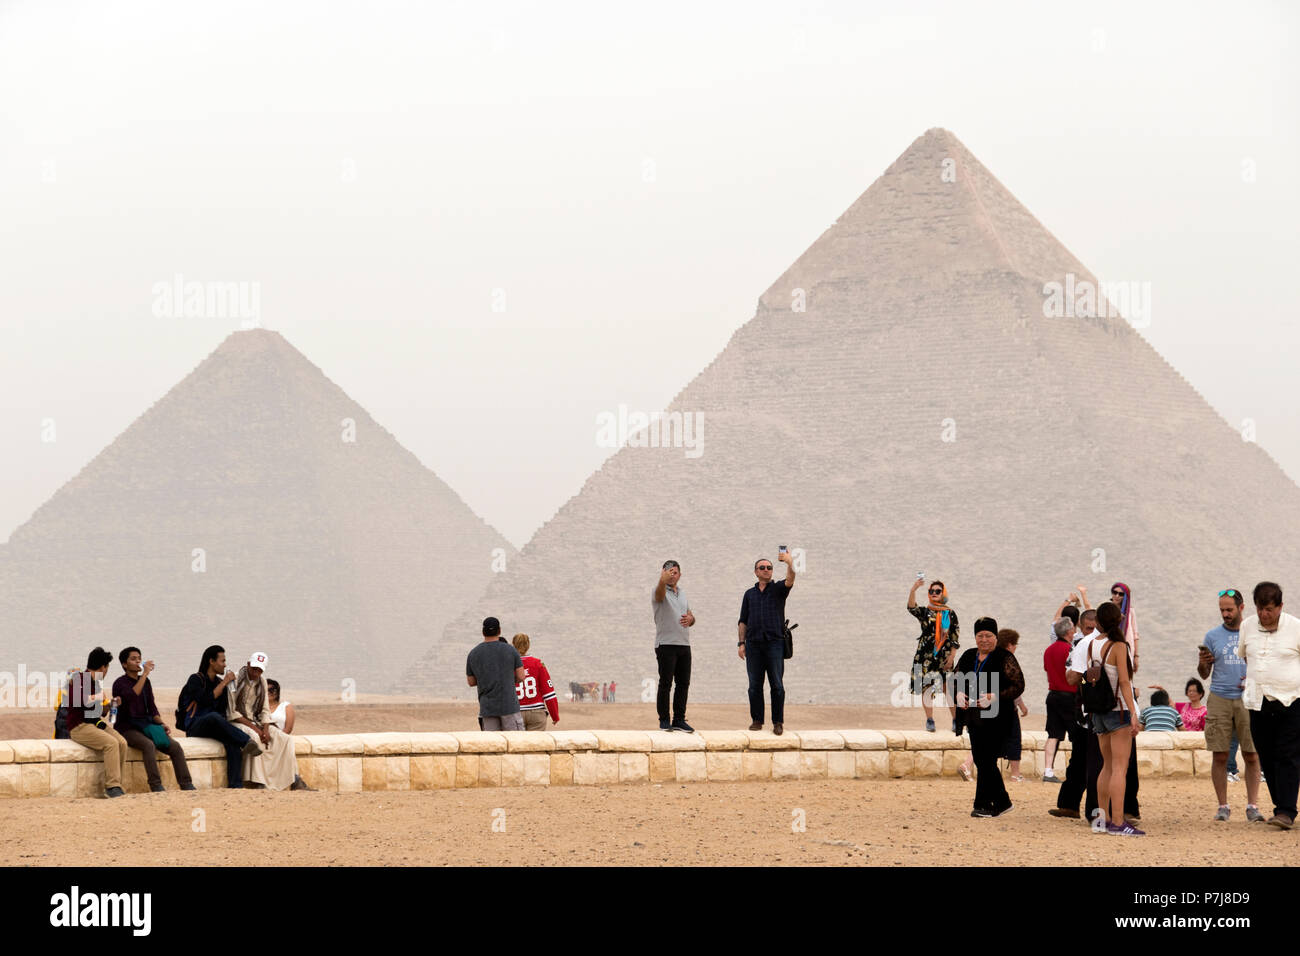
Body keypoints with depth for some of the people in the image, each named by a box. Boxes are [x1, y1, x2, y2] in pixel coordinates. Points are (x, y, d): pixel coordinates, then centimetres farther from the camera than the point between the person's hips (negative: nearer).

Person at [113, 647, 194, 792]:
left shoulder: (146, 682, 16)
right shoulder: (120, 683, -5)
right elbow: (131, 696, -26)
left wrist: (162, 724, -1)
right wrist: (145, 674, -23)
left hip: (146, 725, 6)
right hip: (127, 729, -6)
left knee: (175, 747, -15)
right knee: (149, 745, -36)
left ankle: (187, 786, -16)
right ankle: (157, 788, -39)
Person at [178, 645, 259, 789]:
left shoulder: (219, 682, 16)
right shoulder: (195, 680, -2)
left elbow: (222, 709, 14)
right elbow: (206, 700, -19)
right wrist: (224, 683, -12)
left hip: (214, 727, 5)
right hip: (194, 727, -5)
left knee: (233, 742, -28)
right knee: (214, 717, -39)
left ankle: (235, 784, -38)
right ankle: (247, 742, -41)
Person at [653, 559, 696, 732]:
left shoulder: (682, 594, 18)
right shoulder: (660, 591, -4)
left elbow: (691, 617, 23)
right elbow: (660, 593, -30)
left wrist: (690, 618, -3)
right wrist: (662, 580, -53)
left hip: (684, 644, 6)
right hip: (666, 645, -6)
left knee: (683, 683, 5)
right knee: (665, 683, -6)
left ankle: (679, 719, 12)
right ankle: (664, 720, -1)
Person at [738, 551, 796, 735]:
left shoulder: (778, 589, 8)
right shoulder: (750, 594, 16)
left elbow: (790, 579, -14)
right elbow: (743, 621, 15)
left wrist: (789, 562, -32)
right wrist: (741, 643, 5)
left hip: (775, 642, -3)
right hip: (753, 644, 3)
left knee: (777, 685, -6)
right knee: (755, 685, 2)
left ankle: (778, 722, -3)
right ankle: (757, 720, 8)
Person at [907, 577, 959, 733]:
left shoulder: (950, 614, 7)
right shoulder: (925, 612, 6)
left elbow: (956, 637, 5)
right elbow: (911, 607, -16)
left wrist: (952, 656, -4)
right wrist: (913, 589, -30)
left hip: (945, 655, 0)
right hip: (926, 655, 0)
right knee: (927, 687, -3)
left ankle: (956, 720, 3)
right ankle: (929, 720, 3)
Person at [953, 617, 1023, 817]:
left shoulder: (1005, 658, -4)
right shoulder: (968, 657, 14)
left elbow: (1018, 686, -8)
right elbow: (954, 679, 18)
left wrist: (995, 697, -20)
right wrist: (958, 694, -4)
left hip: (996, 717, -7)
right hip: (974, 716, 7)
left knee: (986, 761, -11)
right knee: (981, 761, 9)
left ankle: (983, 804, -6)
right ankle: (1002, 802, 21)